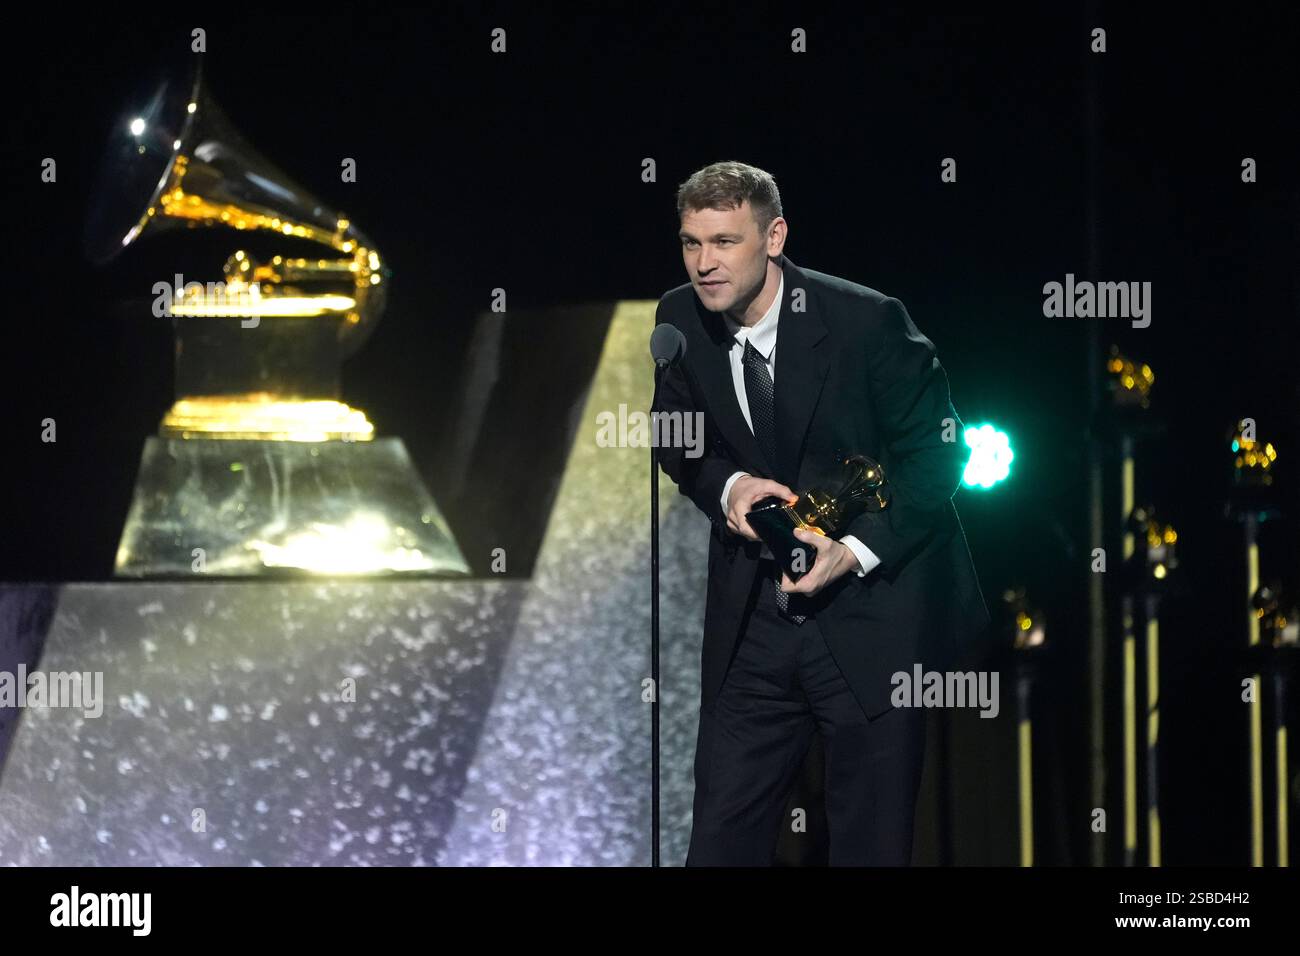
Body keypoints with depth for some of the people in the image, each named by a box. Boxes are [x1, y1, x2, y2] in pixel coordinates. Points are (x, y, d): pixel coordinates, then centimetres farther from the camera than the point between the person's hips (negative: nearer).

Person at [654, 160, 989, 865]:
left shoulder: (868, 322, -16)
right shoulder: (681, 320, -2)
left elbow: (935, 455, -9)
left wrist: (856, 551, -20)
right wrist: (726, 485, -9)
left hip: (871, 610, -4)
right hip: (752, 619, 4)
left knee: (872, 840, 3)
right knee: (720, 836, 5)